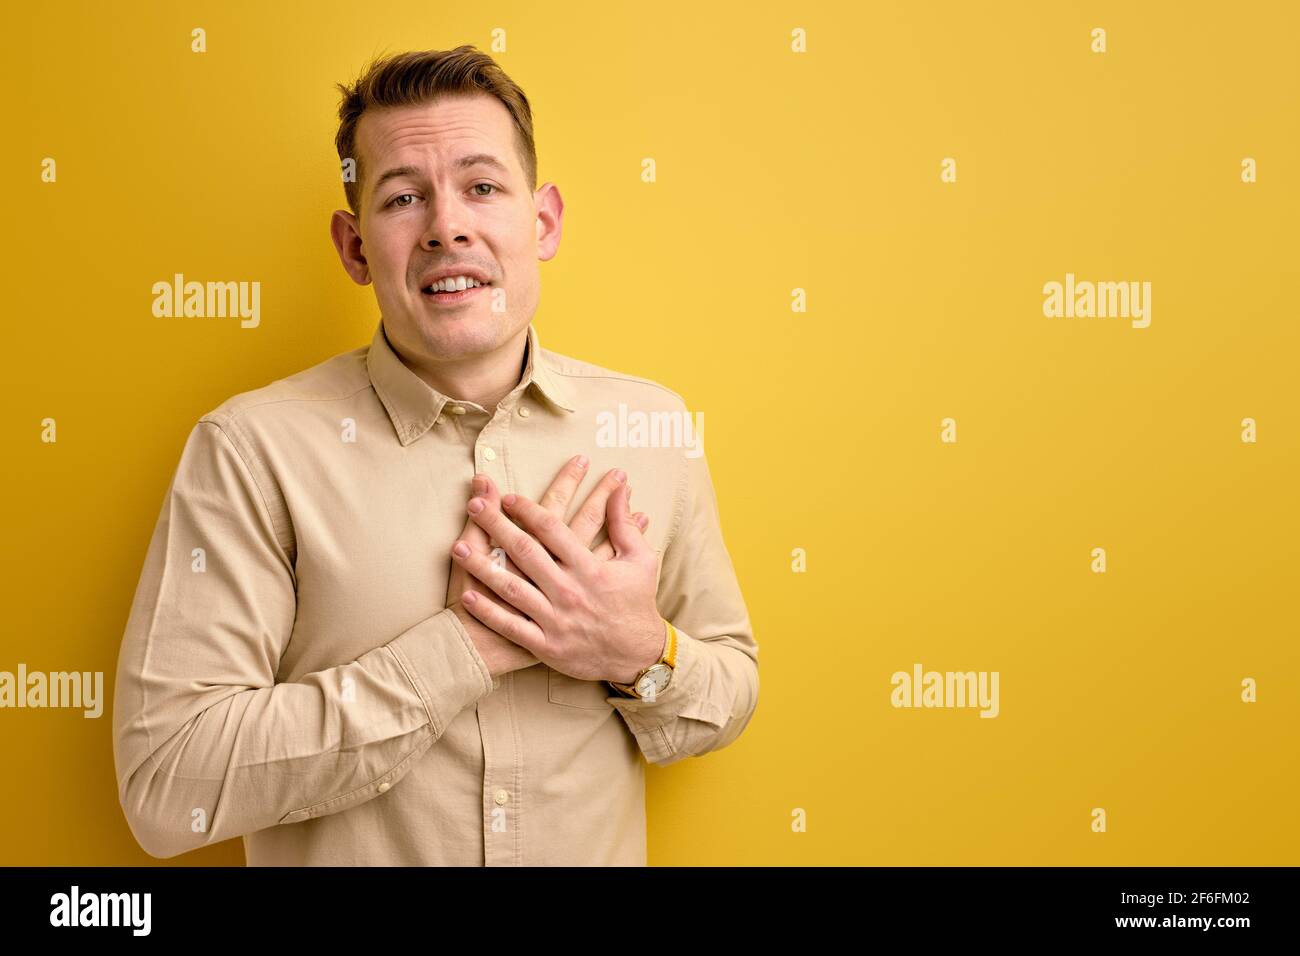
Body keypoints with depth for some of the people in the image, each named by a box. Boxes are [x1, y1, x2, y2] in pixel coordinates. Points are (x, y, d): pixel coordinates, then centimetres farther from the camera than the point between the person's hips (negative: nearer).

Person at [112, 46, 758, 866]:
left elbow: (732, 698, 1)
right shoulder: (251, 449, -17)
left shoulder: (652, 424, -8)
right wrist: (467, 644, -25)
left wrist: (646, 656, -21)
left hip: (601, 847, 3)